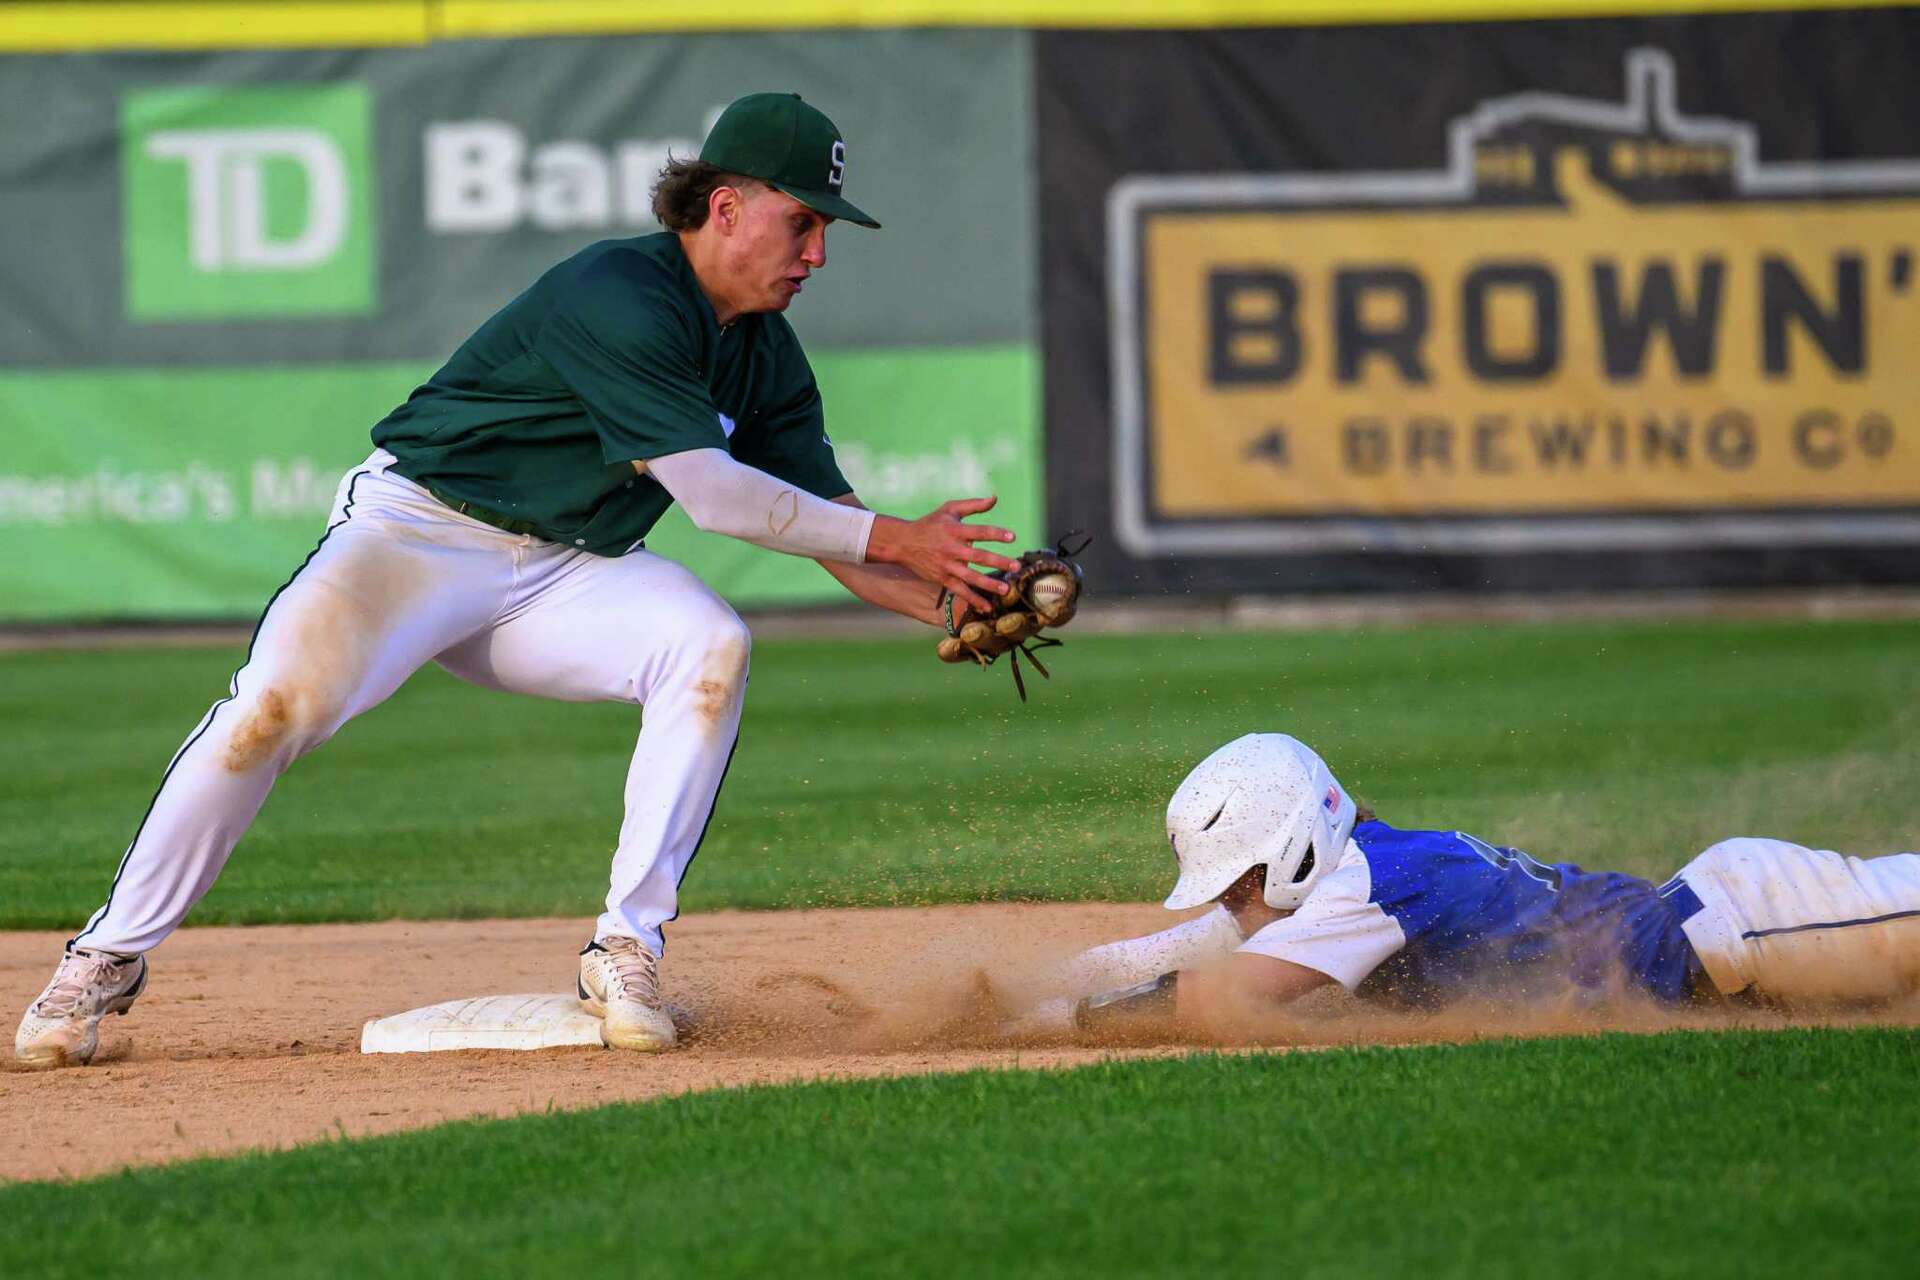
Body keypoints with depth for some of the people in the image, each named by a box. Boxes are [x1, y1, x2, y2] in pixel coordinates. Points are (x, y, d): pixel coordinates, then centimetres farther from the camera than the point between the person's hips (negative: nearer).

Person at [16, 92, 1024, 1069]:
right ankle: (109, 958, -13)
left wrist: (949, 603, -12)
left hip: (564, 573, 7)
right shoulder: (621, 297, -23)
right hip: (419, 535, -7)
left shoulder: (766, 355, 5)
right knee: (279, 699, -29)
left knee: (709, 645, -22)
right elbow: (709, 489, -27)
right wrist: (896, 540, -22)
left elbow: (828, 522, 6)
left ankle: (627, 948, -16)